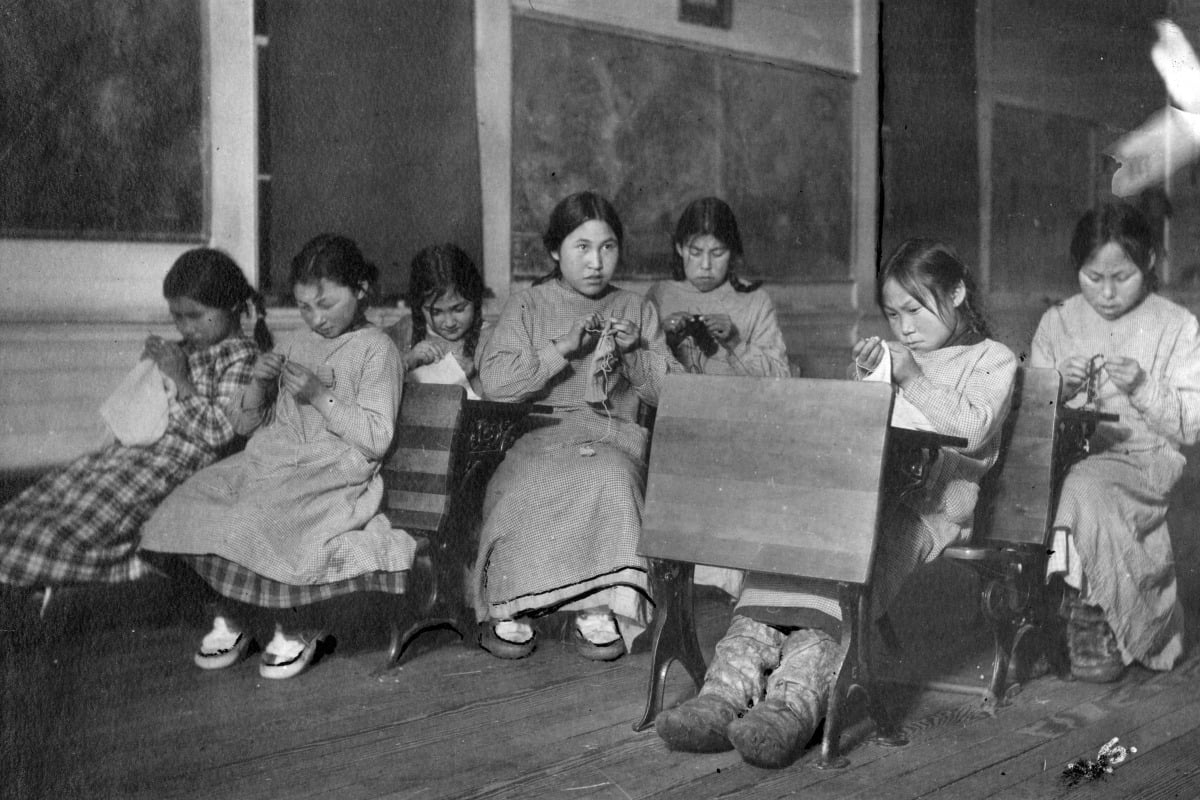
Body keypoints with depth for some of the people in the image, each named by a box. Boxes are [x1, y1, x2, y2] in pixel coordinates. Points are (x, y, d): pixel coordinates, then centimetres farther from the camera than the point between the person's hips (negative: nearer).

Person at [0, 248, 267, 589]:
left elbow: (221, 431, -20)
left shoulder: (243, 356, -11)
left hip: (178, 463, -10)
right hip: (141, 445, 10)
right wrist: (151, 368, 7)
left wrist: (180, 379, -17)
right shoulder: (186, 350, 16)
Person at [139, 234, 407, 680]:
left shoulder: (376, 349, 0)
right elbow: (245, 422, 20)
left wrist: (321, 395, -15)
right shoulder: (297, 346, 19)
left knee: (257, 521, -33)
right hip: (269, 459, 7)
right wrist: (260, 384, -1)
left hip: (332, 472, -6)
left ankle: (296, 632, -8)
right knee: (189, 507, -17)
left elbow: (376, 441, -9)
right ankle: (231, 619, 1)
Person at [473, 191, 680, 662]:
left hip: (614, 436, 1)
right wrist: (562, 348, -13)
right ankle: (506, 609, -19)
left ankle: (598, 611, -26)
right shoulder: (527, 307, 11)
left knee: (610, 478, -35)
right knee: (530, 486, -35)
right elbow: (494, 381, -6)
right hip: (538, 434, -1)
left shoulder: (638, 311, 16)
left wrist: (633, 353, -7)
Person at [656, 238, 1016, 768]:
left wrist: (913, 379, -10)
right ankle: (729, 689, -47)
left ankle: (794, 702, -55)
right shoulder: (893, 355, 35)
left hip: (930, 501, -5)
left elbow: (971, 429, -5)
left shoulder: (993, 361, 15)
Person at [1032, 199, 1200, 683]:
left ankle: (1095, 620, -17)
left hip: (1145, 458, -3)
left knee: (1087, 486, -34)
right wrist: (1060, 388, -11)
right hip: (1066, 456, 3)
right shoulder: (1057, 322, 11)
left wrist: (1143, 388, -16)